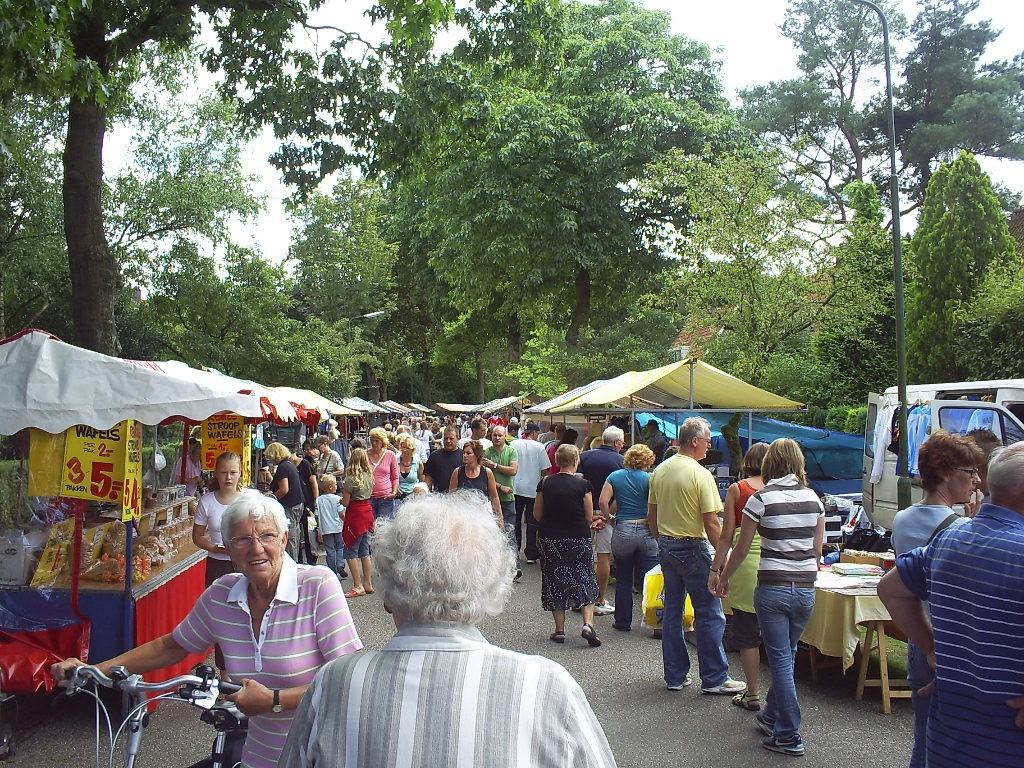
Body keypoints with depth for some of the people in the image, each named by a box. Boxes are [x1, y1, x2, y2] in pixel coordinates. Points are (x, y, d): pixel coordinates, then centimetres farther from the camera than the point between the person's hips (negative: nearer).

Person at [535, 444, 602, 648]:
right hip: (579, 539, -2)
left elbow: (537, 514, 4)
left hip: (550, 539, 2)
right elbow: (589, 517, -3)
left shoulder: (545, 483, -2)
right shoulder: (583, 485, -9)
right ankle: (588, 624, -4)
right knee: (585, 580, 10)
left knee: (555, 582, 11)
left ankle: (559, 629, 13)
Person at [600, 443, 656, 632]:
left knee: (623, 581, 13)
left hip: (622, 531, 2)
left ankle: (623, 622, 20)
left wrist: (608, 516, 10)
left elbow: (603, 501, -5)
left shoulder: (615, 476, 5)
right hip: (646, 531, -2)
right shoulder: (649, 478, -2)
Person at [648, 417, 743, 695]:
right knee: (710, 615, 3)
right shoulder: (700, 475, -16)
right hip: (693, 549, -7)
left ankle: (675, 676, 21)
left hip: (666, 546, 7)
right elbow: (712, 523, -18)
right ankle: (714, 679, 10)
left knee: (672, 611, 14)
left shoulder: (659, 470, 5)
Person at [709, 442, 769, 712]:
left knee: (747, 634, 8)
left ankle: (752, 695, 15)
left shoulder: (737, 489, 0)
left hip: (746, 564, -2)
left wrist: (716, 569, 5)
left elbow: (727, 536, -1)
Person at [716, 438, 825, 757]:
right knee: (786, 655, 19)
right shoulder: (813, 498, 4)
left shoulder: (761, 499, -9)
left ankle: (789, 736, 8)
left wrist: (723, 578, 11)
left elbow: (741, 550, -4)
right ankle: (771, 716, 35)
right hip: (806, 589, 5)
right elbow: (818, 549, 9)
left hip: (773, 588, -5)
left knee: (781, 660, 3)